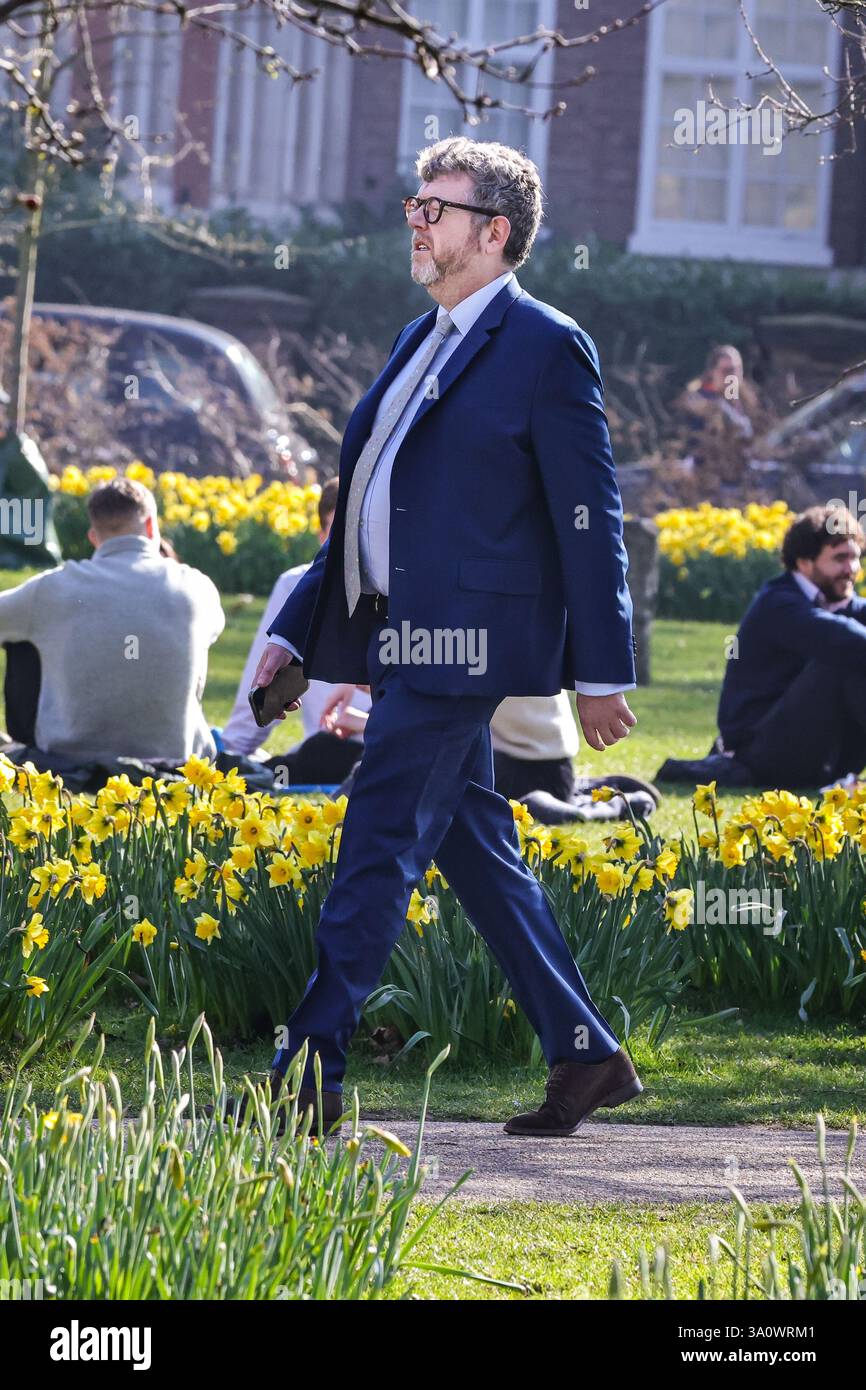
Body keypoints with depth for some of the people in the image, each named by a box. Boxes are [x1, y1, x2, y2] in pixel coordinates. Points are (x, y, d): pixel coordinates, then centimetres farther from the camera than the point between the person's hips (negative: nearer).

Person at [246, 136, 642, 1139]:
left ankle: (308, 1073, -9)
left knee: (379, 845, -10)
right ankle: (585, 1055, 18)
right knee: (477, 850, 11)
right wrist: (297, 630, 18)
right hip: (403, 641, 9)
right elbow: (366, 511, 22)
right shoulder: (422, 342, 18)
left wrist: (601, 671, -11)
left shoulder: (545, 348, -7)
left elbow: (589, 519, -9)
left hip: (461, 644, -9)